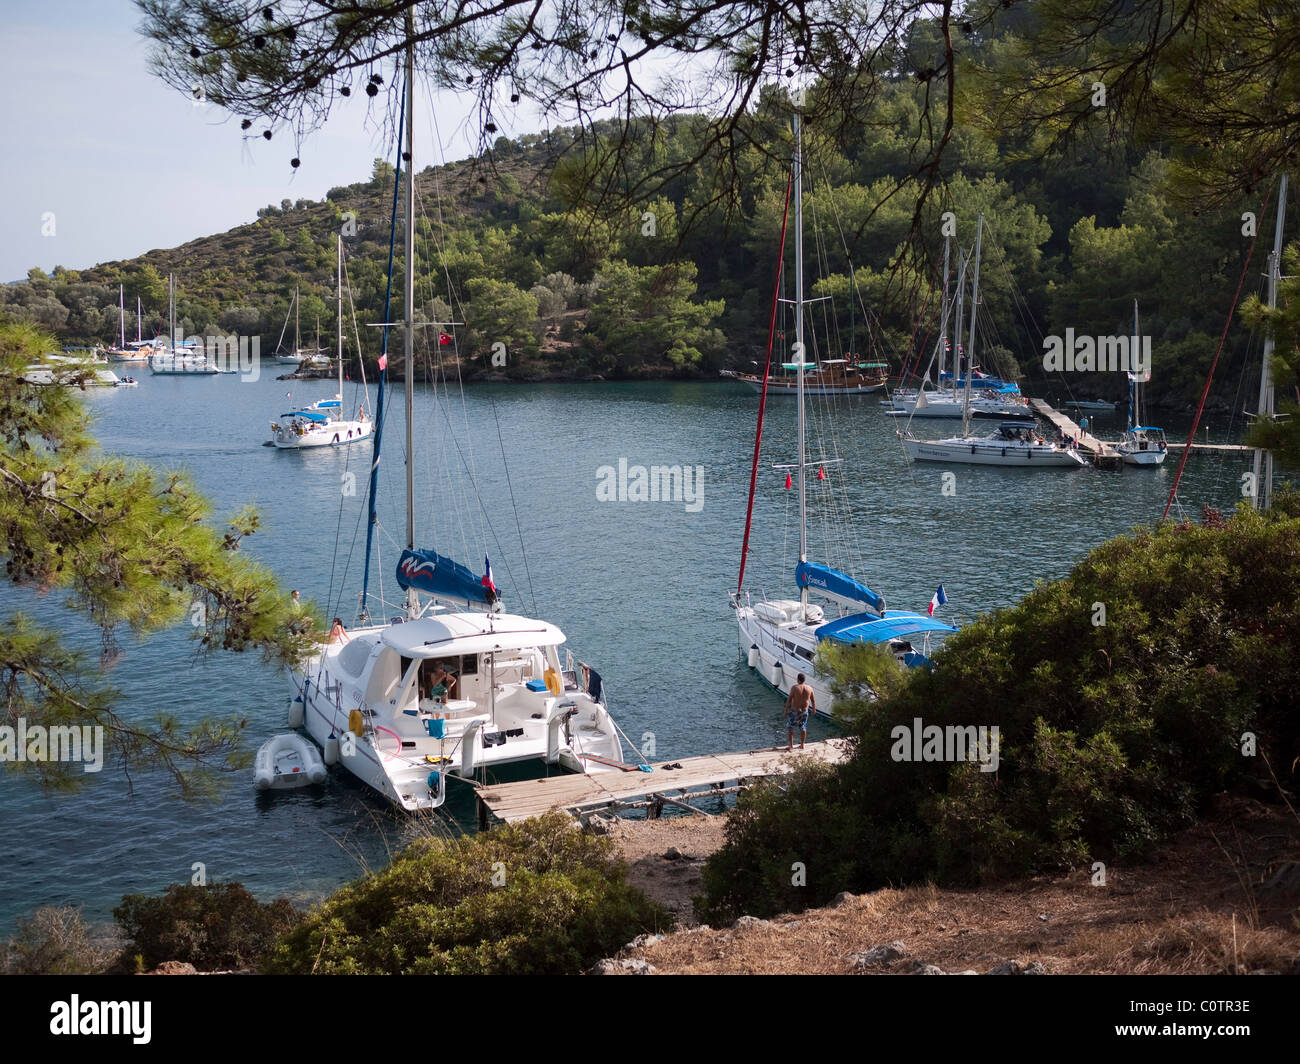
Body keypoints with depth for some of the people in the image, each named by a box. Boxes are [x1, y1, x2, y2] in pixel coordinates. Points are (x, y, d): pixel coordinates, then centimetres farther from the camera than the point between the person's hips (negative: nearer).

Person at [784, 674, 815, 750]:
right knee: (803, 727, 18)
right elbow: (813, 700, 6)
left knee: (790, 727, 10)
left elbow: (789, 700, -14)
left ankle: (791, 745, 9)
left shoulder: (794, 688, -17)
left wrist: (786, 710, -3)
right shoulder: (809, 688, -5)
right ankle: (802, 745, 25)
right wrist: (814, 709, 23)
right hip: (805, 711, 4)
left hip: (795, 711, -4)